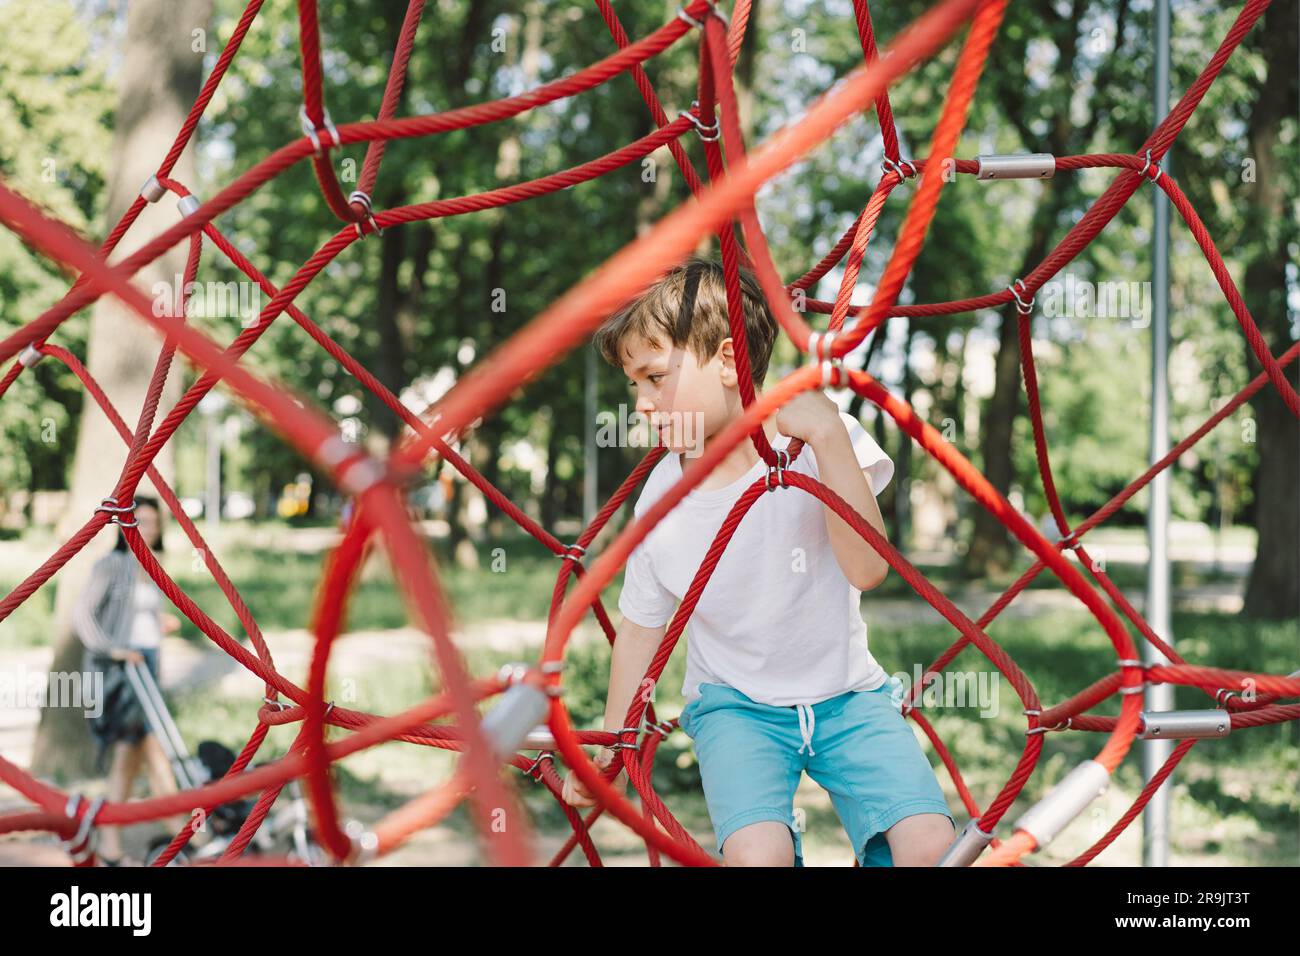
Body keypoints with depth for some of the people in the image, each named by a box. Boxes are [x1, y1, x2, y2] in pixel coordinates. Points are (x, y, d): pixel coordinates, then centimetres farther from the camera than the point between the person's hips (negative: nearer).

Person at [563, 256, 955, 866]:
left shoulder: (822, 440, -14)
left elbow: (868, 568, -28)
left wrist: (828, 433, -37)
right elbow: (640, 629, 5)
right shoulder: (662, 496, -8)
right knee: (756, 854, -26)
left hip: (844, 694, 0)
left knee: (930, 844, -20)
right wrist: (610, 755, 13)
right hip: (735, 703, 1)